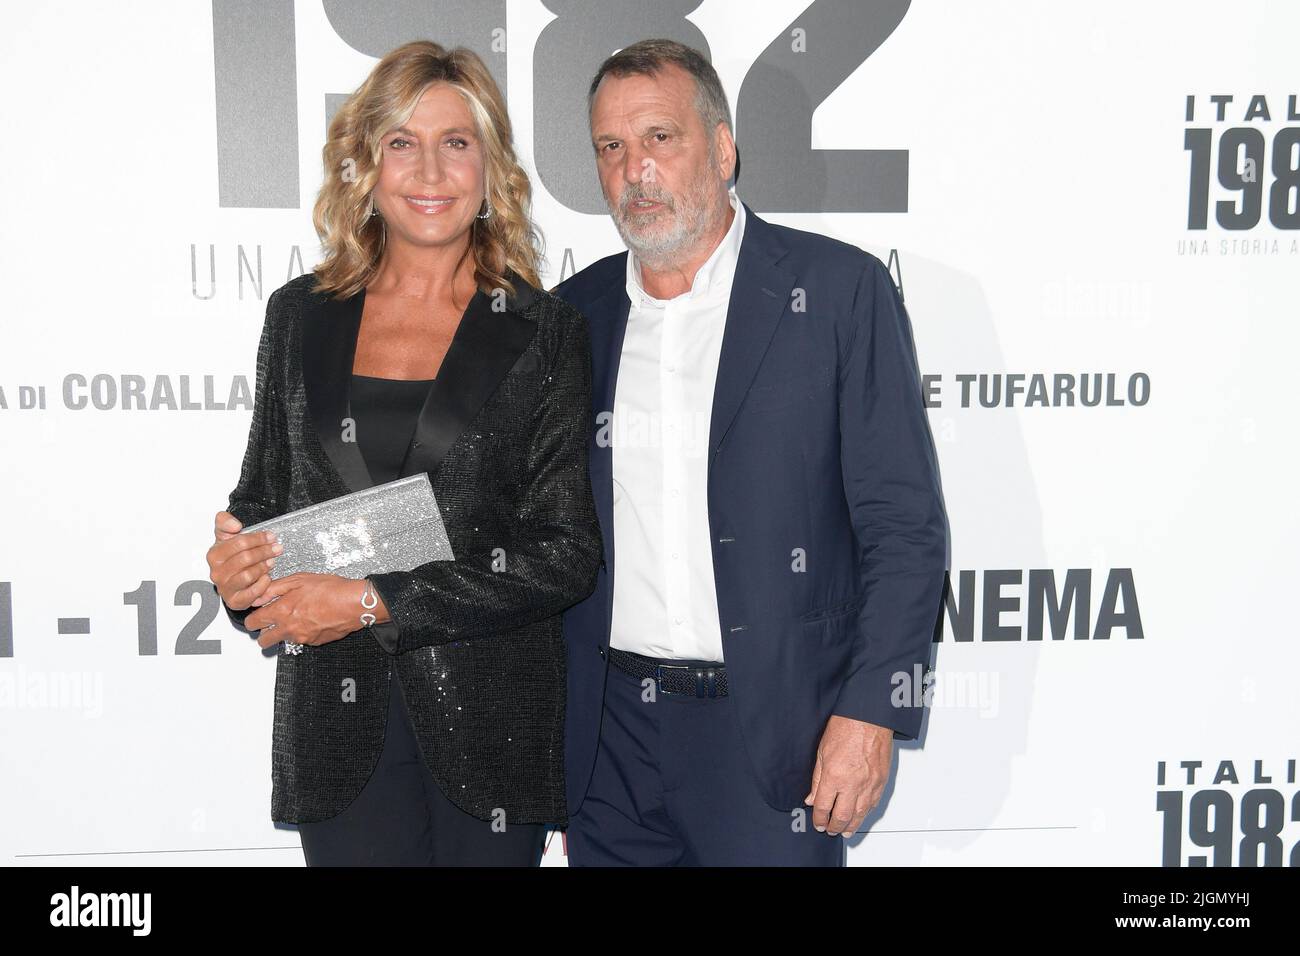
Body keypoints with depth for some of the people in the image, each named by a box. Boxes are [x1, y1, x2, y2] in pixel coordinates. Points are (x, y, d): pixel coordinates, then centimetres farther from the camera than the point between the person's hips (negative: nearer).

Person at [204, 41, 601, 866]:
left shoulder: (547, 333, -3)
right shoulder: (301, 315, 6)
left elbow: (568, 553, -9)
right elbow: (262, 496, 16)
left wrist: (375, 603, -15)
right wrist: (236, 565, -7)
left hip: (491, 722, -1)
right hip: (336, 722, 2)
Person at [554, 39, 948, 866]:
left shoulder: (839, 288, -5)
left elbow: (905, 525, -6)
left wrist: (870, 710, -13)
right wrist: (548, 743, 9)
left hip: (774, 734, -3)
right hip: (608, 736, 4)